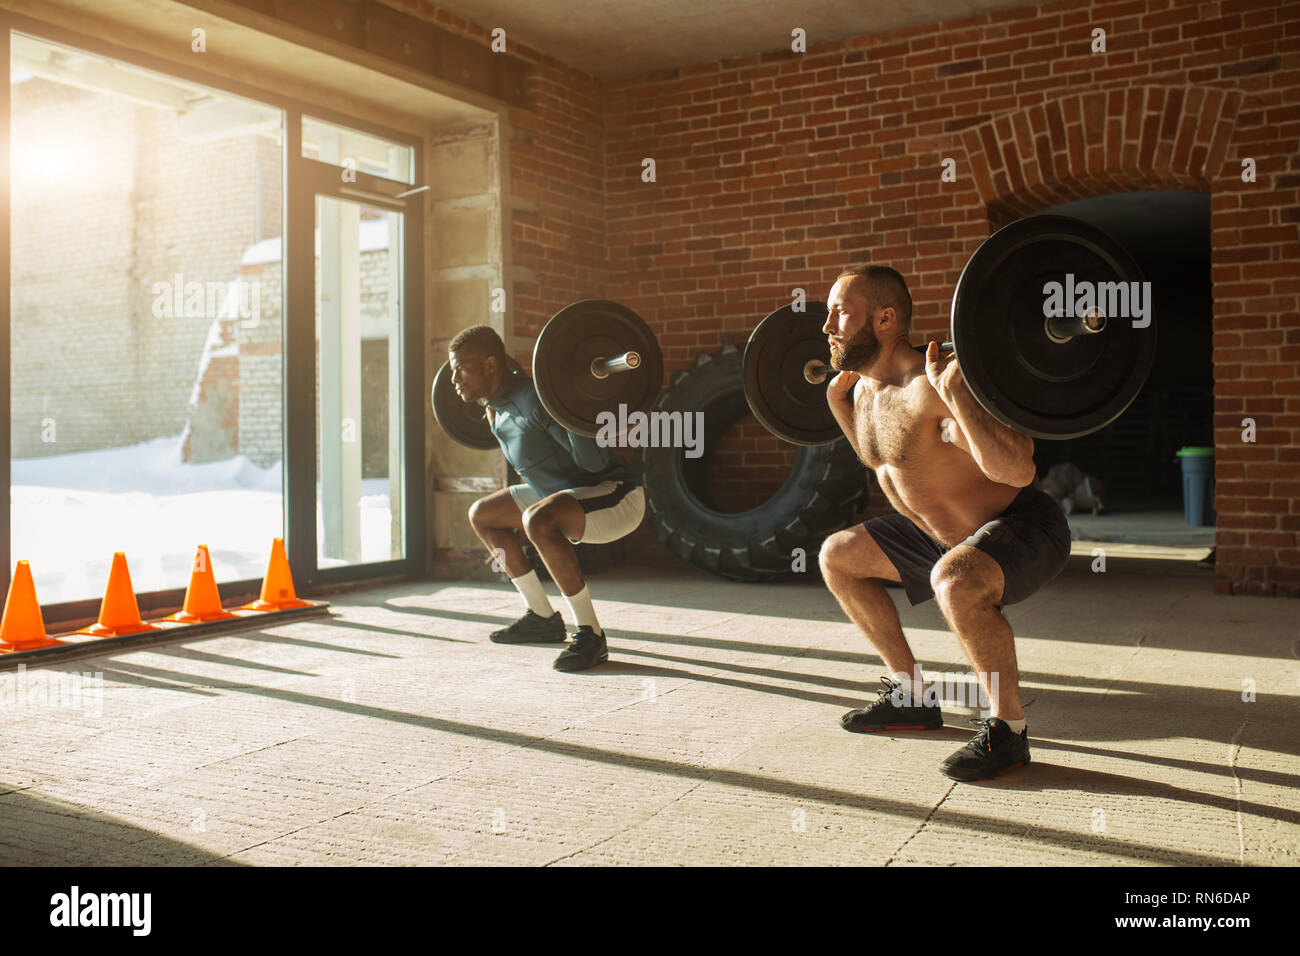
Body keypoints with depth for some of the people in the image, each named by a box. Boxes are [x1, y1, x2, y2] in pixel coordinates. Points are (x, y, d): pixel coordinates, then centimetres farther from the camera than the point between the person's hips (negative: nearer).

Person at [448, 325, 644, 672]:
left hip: (615, 495, -10)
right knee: (482, 515, 17)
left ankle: (590, 635, -24)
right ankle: (542, 618, 21)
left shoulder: (535, 398, -25)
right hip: (566, 492, 10)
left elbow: (593, 461, -31)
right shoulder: (500, 404, 4)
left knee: (538, 520, -38)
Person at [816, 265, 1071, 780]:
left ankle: (1007, 727, -15)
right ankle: (911, 696, 20)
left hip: (1024, 526, -10)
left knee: (956, 581, -40)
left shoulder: (932, 387, -28)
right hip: (950, 534, 10)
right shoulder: (866, 389, 1)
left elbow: (1016, 470, -40)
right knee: (837, 556, 14)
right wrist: (837, 399, 13)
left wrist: (952, 389, -43)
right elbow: (883, 459, 22)